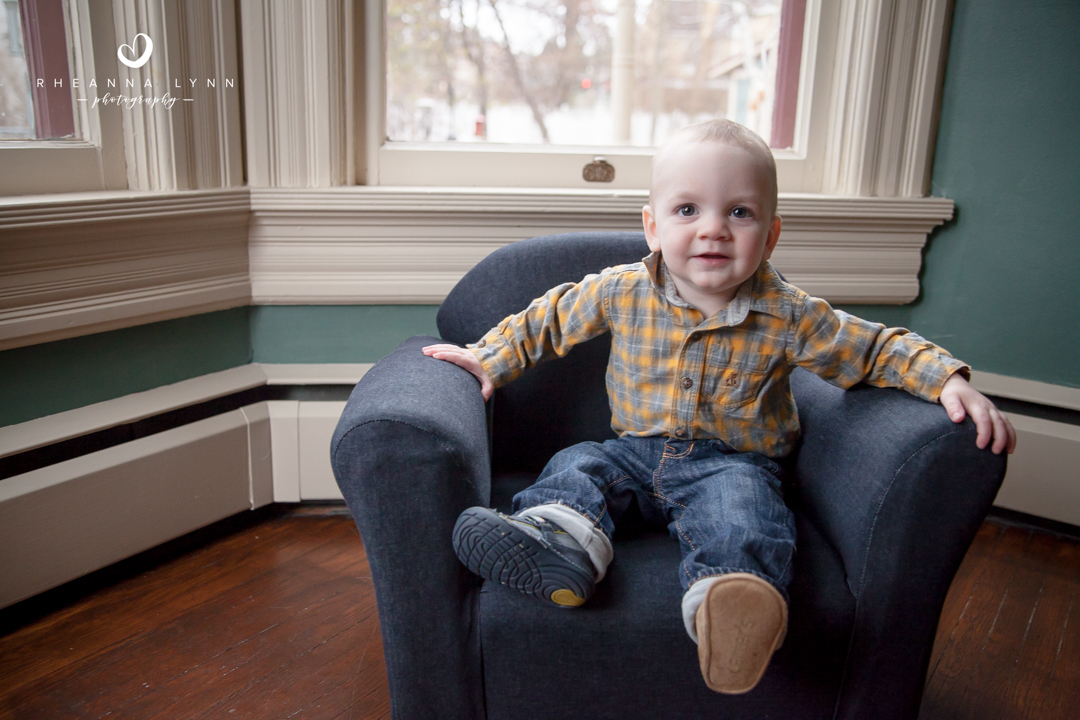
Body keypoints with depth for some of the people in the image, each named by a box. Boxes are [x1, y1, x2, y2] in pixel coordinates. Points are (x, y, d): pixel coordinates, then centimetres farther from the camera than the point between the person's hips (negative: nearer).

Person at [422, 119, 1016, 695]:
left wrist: (946, 378, -15)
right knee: (576, 465, -18)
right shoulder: (621, 293, -5)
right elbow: (549, 319, 10)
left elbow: (881, 349, 0)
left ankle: (730, 610, -59)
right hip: (636, 451, 4)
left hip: (733, 462, -4)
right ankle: (558, 537, -46)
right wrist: (492, 357, 7)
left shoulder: (788, 317, -9)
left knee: (738, 502, -34)